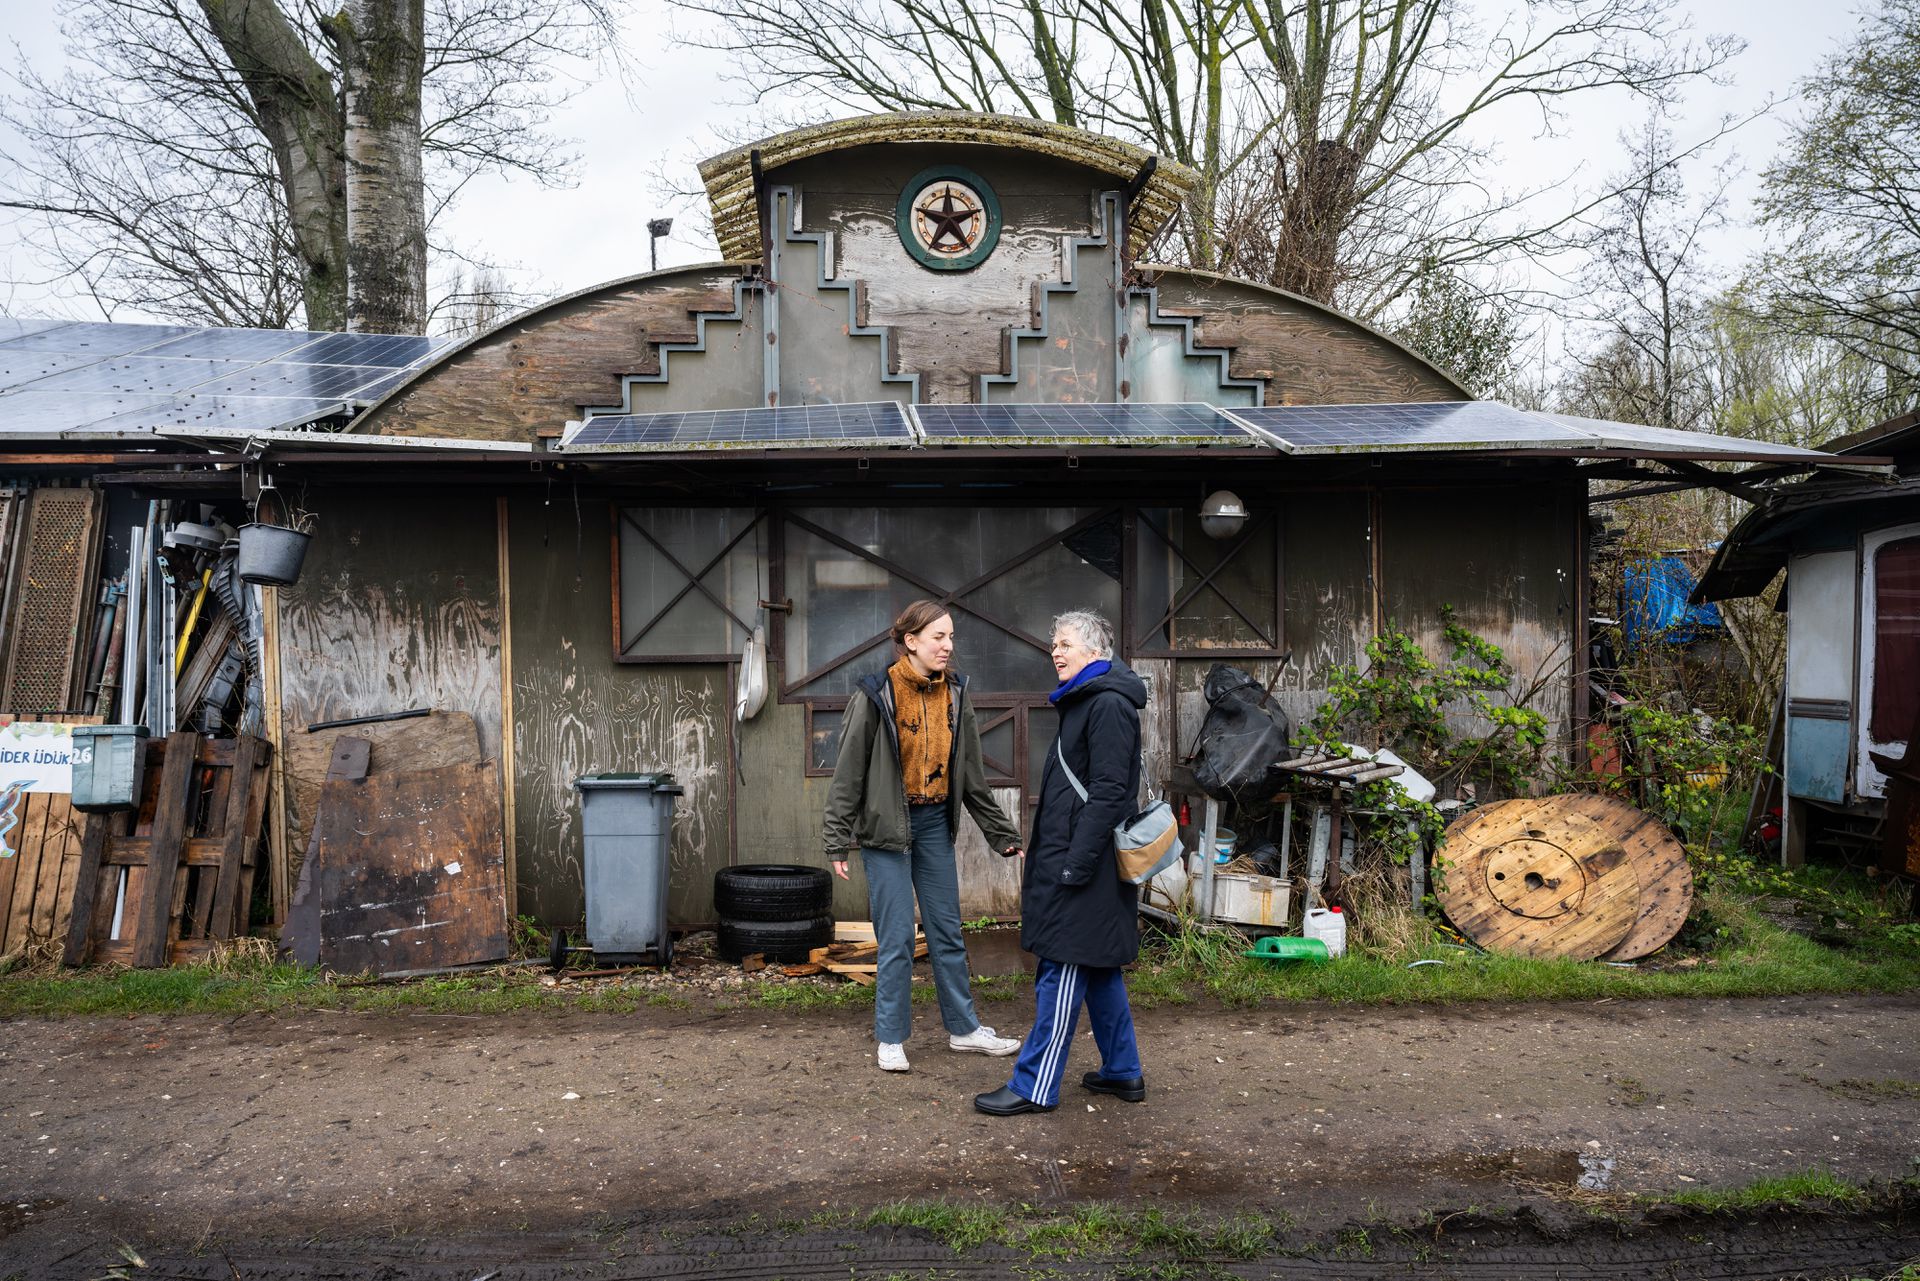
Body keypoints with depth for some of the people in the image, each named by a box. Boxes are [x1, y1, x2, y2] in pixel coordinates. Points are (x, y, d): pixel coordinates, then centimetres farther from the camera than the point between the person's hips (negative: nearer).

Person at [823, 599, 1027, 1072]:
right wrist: (839, 841, -10)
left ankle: (963, 1028, 26)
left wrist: (1003, 834, 10)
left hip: (935, 823, 5)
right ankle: (891, 1039, 16)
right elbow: (848, 771, -8)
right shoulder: (876, 695, -11)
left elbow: (971, 773, 10)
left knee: (947, 932, 13)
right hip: (886, 825, -5)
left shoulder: (955, 693, 4)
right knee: (897, 938, 1)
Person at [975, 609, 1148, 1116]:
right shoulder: (1083, 701, 17)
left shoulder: (1109, 705, -15)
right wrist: (1050, 855, 20)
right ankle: (1122, 1071, 25)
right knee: (1099, 969, 16)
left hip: (1085, 861, -10)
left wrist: (1076, 862, -22)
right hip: (1070, 858, 10)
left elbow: (1108, 792, -21)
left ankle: (1035, 1087, 2)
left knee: (1063, 970, -4)